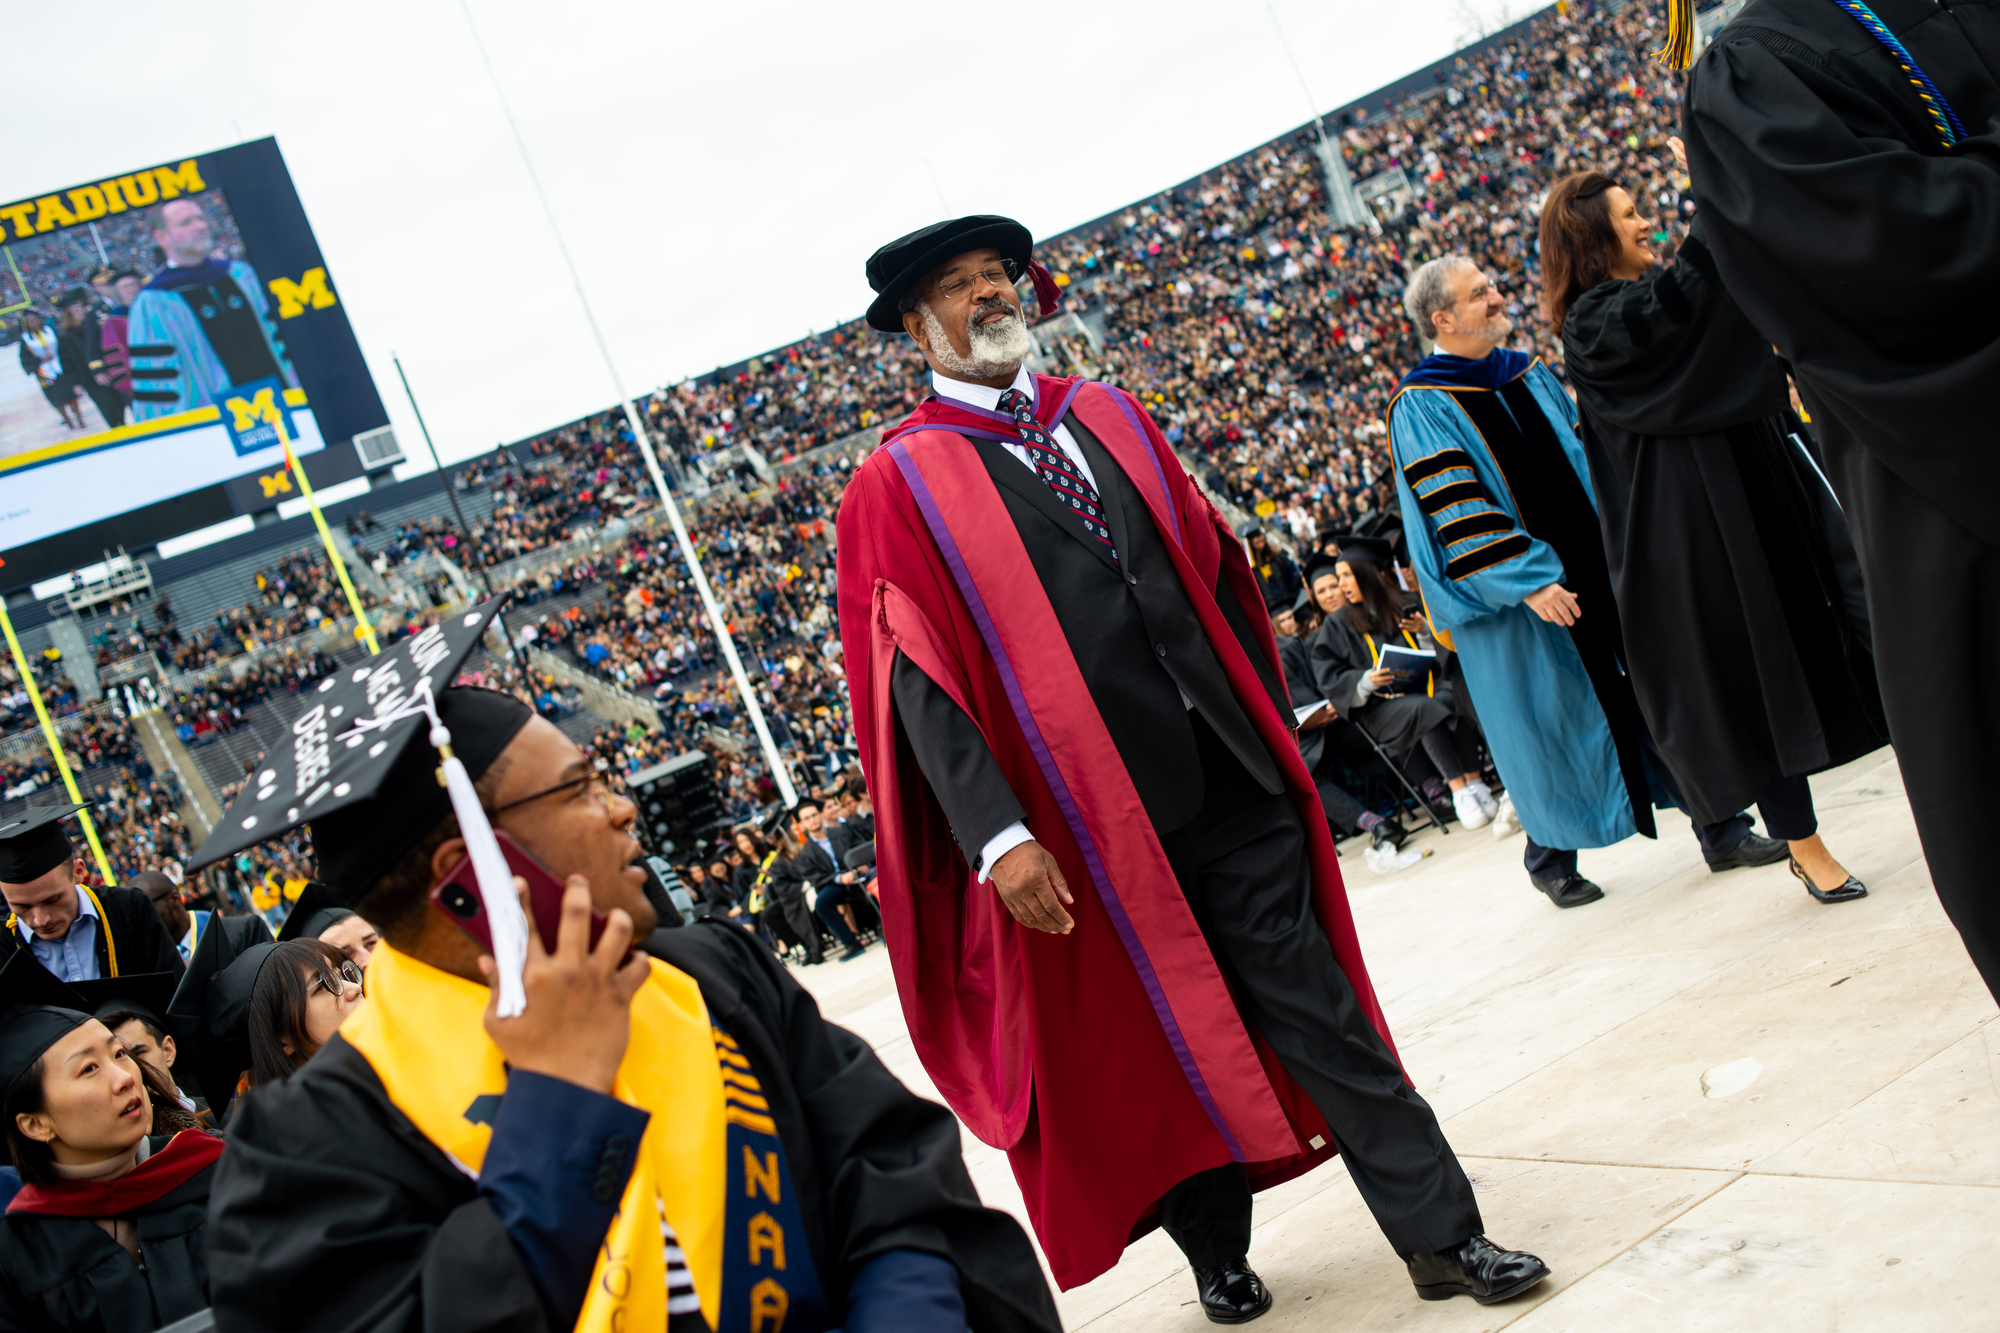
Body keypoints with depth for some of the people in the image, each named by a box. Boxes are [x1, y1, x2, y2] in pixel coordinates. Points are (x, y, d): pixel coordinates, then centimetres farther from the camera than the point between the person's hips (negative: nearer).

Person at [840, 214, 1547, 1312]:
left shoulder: (1109, 418, 13)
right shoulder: (898, 488, -3)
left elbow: (1215, 571, 15)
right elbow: (918, 681, -10)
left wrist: (1272, 729, 11)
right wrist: (997, 836, -19)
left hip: (1231, 779, 3)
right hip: (1089, 820, -3)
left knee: (1316, 1008, 5)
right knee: (1152, 1050, 12)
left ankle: (1441, 1234, 14)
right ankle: (1218, 1254, 32)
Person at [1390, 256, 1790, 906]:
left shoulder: (1529, 373, 11)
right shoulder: (1421, 408, -10)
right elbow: (1454, 513, -18)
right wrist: (1527, 580, -24)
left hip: (1599, 562, 6)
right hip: (1526, 603, -6)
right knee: (1553, 718, 4)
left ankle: (1722, 832, 13)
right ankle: (1550, 857, 23)